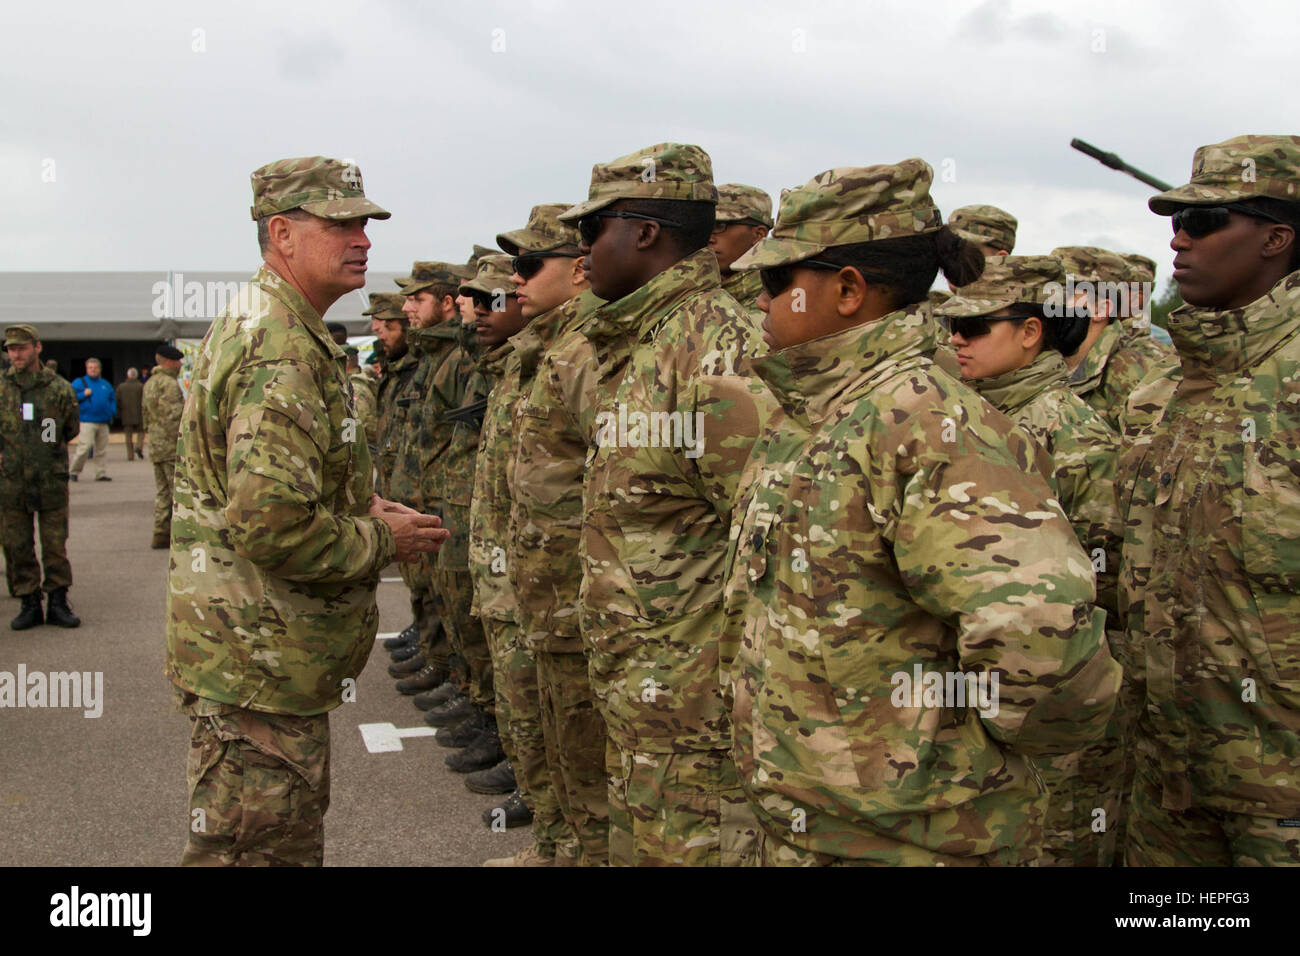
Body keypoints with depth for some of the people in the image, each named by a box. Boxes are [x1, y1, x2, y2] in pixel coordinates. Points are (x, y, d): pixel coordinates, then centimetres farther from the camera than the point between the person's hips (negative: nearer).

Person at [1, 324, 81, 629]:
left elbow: (71, 429, 12)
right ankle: (29, 604, 15)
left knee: (55, 546, 4)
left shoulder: (59, 389, 0)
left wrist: (48, 450, 9)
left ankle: (57, 603, 13)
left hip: (51, 480, -1)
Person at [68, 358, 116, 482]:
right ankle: (74, 471, 0)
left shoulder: (105, 384, 18)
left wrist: (112, 412, 12)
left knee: (102, 449, 4)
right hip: (87, 421, -5)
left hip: (103, 422, 5)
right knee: (84, 447, -13)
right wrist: (83, 395, -13)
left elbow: (113, 398, 27)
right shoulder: (79, 382, 5)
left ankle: (101, 473, 9)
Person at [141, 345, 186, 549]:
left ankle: (161, 534, 13)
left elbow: (146, 416, 21)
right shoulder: (169, 384, -14)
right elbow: (174, 417, -19)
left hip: (155, 446, 9)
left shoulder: (149, 384, 16)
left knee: (162, 491, 12)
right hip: (172, 447, -9)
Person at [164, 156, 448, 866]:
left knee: (291, 836, 24)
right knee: (265, 847, 1)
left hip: (252, 647, 11)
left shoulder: (252, 324, 15)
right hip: (261, 655, -11)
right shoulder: (283, 351, -22)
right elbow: (270, 523, -31)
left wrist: (358, 504, 12)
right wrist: (379, 541, -14)